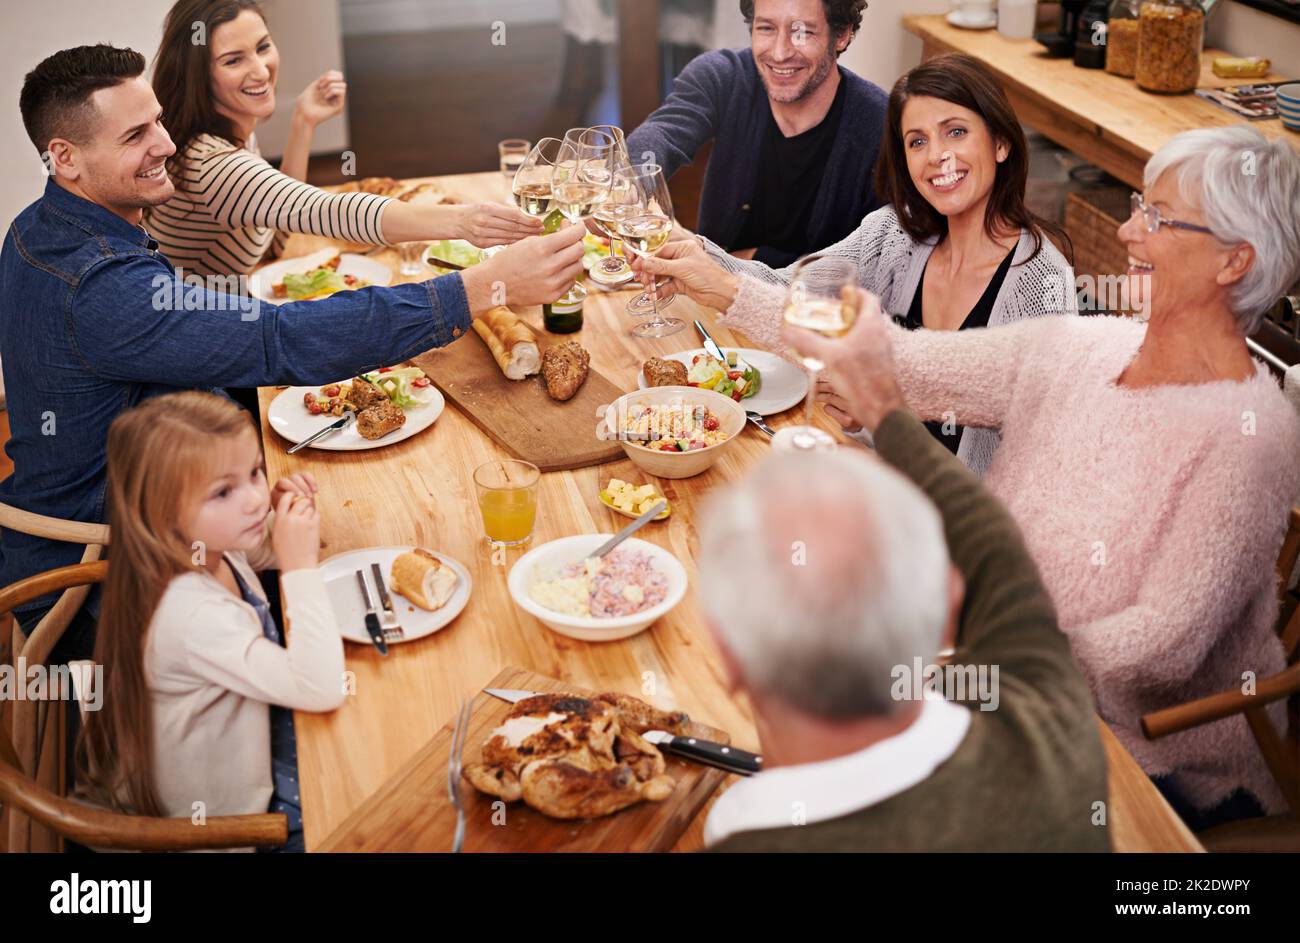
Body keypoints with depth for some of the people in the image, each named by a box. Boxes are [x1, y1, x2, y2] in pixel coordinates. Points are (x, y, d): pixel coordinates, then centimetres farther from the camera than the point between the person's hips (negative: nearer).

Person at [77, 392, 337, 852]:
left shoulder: (208, 546, -11)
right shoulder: (191, 614, -37)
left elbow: (264, 555, 14)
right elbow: (321, 689, -42)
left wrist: (282, 514, -9)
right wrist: (302, 567, -37)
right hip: (229, 812, -8)